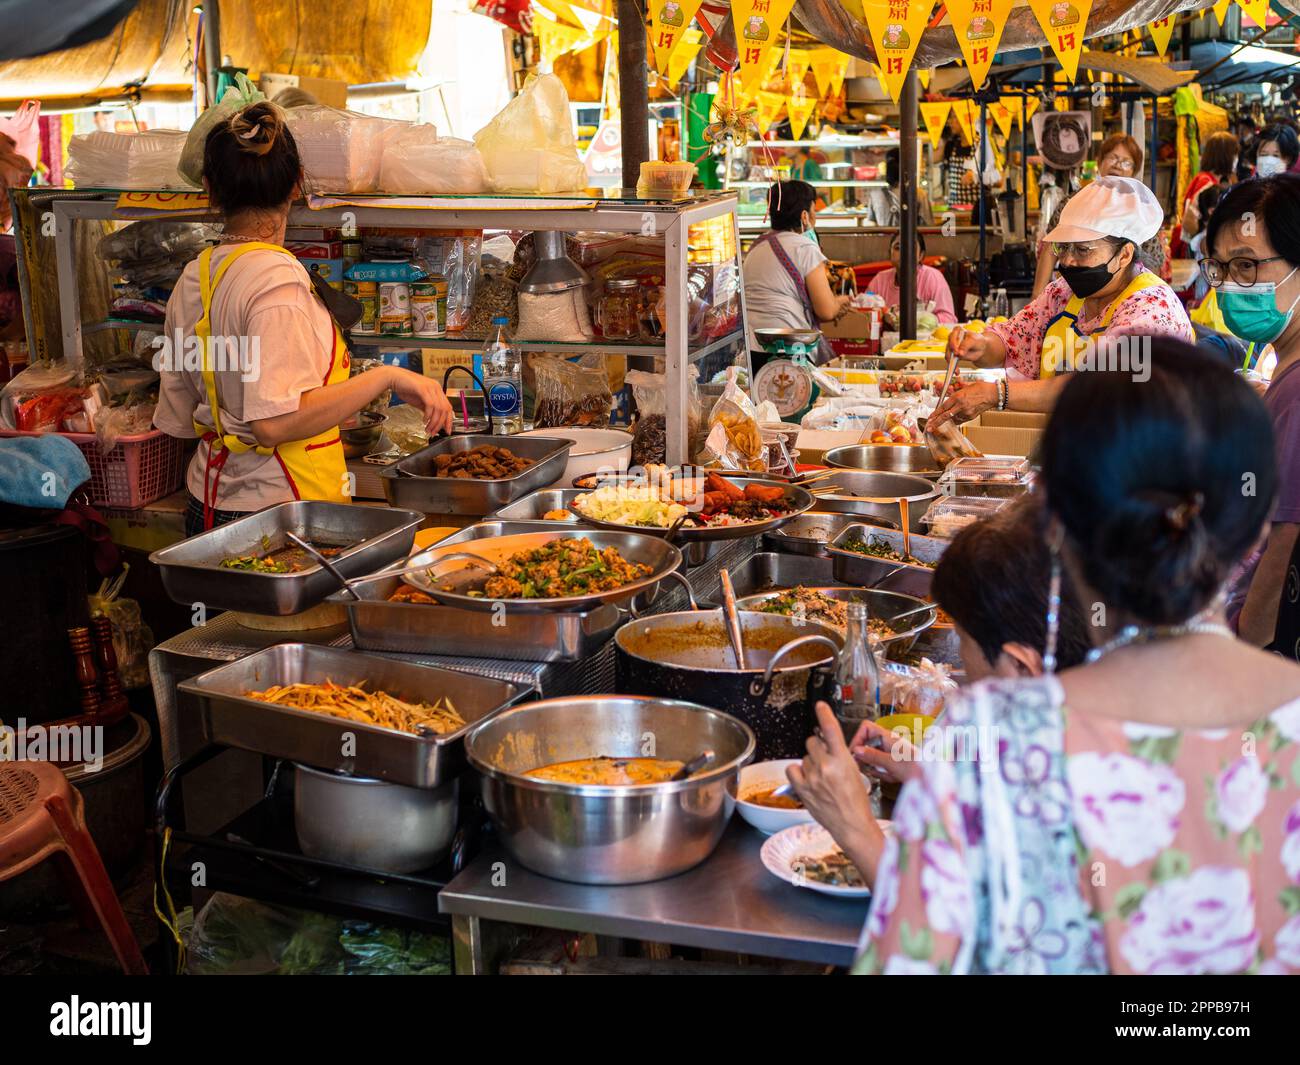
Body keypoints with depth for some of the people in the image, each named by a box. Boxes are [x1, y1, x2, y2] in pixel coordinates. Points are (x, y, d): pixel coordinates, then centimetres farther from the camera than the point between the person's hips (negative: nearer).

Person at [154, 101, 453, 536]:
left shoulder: (192, 280, 6)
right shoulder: (277, 278, -17)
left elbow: (179, 420, 14)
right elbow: (275, 423, -26)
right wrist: (386, 377, -23)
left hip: (210, 506, 8)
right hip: (281, 515, -8)